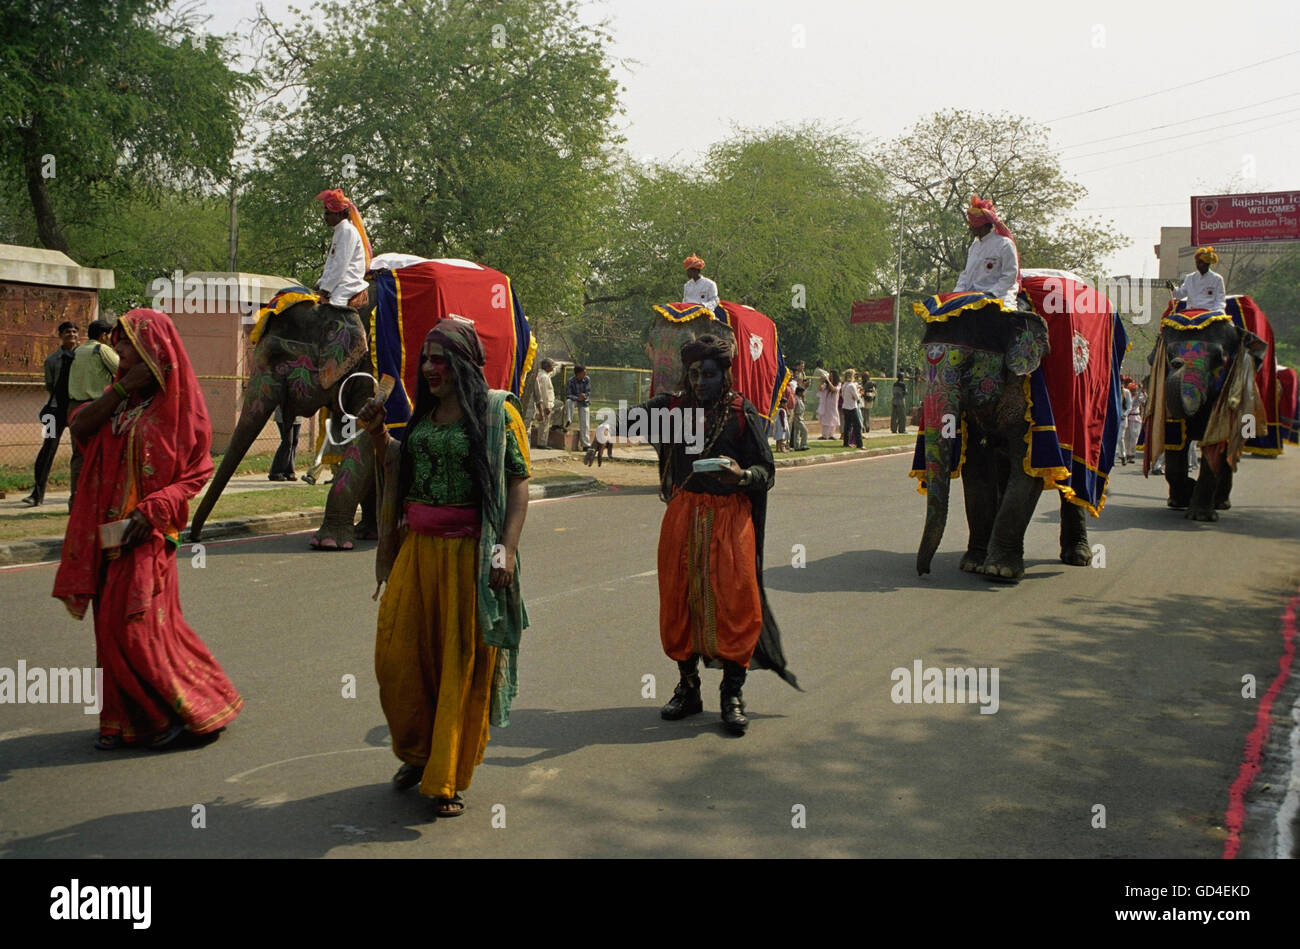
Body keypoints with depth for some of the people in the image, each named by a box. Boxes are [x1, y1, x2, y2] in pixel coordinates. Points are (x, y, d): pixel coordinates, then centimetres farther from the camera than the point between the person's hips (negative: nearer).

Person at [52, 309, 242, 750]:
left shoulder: (176, 403, -8)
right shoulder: (120, 396, 12)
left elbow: (197, 473, -8)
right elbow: (79, 425, -5)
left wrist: (153, 510, -19)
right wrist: (123, 388, -12)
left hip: (146, 533, -7)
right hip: (106, 531, 7)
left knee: (136, 627, -8)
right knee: (112, 627, 9)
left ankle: (189, 711, 9)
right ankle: (125, 721, 20)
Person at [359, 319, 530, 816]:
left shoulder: (498, 411, -4)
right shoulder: (423, 410, 13)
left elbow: (518, 482, -8)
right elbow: (398, 468, 24)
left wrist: (508, 548, -17)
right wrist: (377, 433, 7)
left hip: (469, 551, -6)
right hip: (417, 547, 6)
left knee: (462, 663, 1)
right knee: (398, 653, 7)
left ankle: (448, 779, 14)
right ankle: (418, 753, 30)